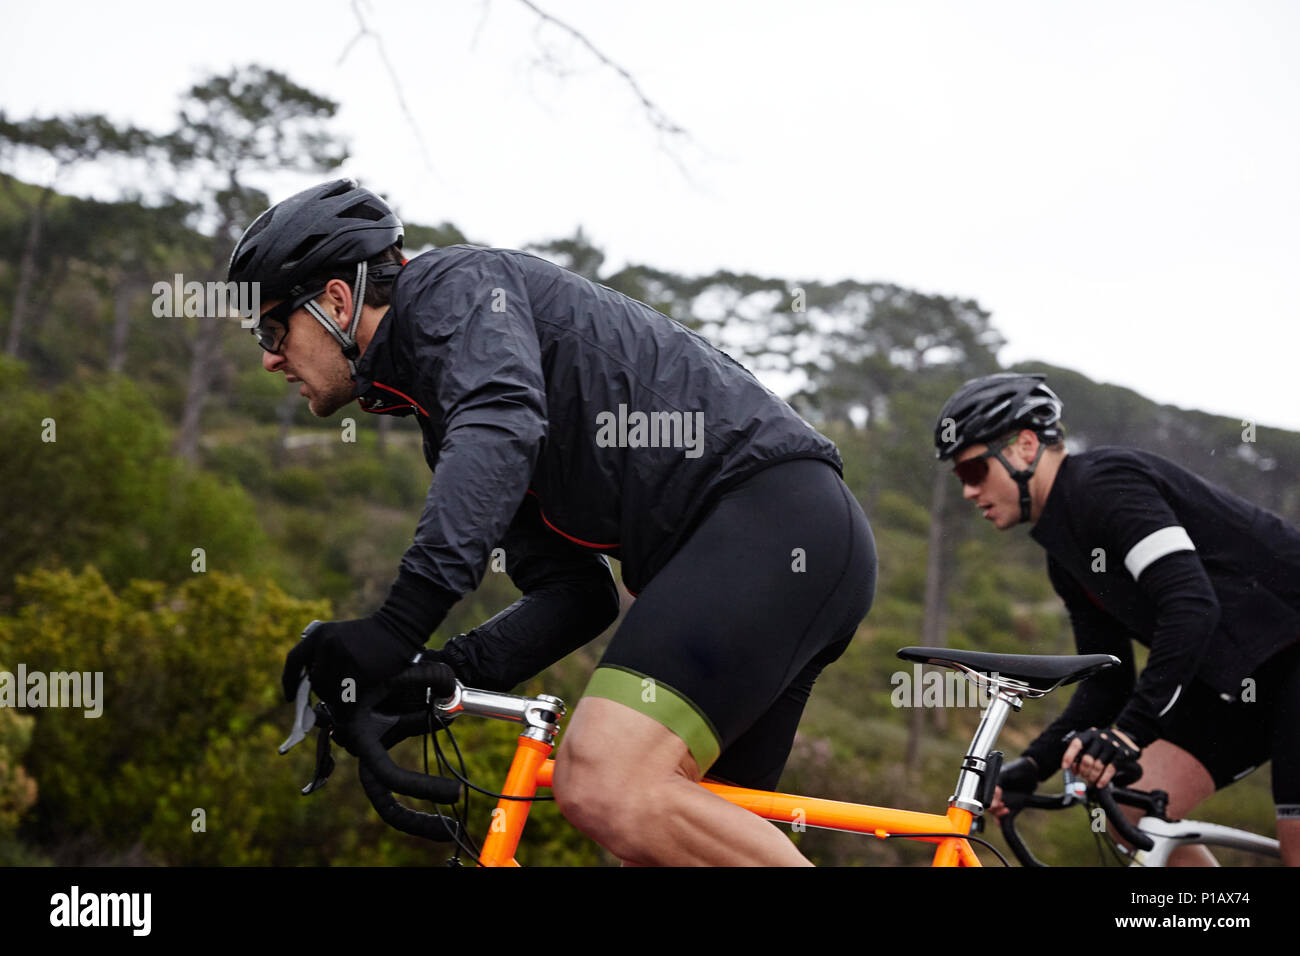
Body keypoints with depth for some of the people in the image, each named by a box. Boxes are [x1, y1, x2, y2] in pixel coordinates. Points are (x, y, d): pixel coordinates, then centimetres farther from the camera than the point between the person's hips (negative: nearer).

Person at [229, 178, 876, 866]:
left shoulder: (449, 285, -1)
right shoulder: (444, 420, 25)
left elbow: (503, 428, -24)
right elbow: (574, 593, 18)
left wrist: (402, 620, -33)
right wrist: (440, 673, 2)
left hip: (774, 507, -10)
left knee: (606, 789, -25)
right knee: (685, 845, 10)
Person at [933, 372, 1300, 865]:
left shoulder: (1107, 482, -20)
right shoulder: (1065, 559, 9)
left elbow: (1192, 606, -32)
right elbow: (1109, 681, 9)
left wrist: (1130, 730, -37)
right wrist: (1031, 766, -2)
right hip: (1235, 676, 9)